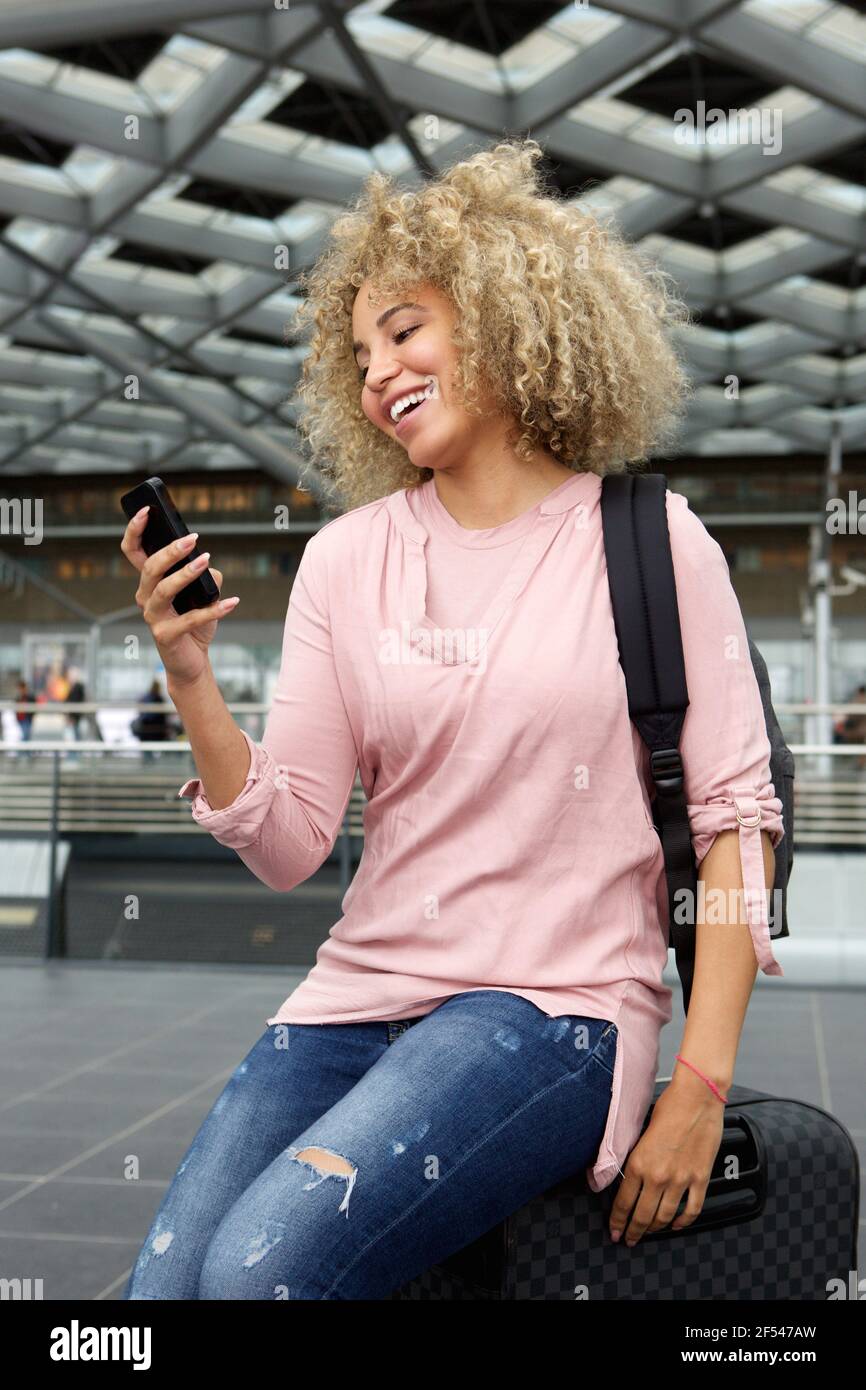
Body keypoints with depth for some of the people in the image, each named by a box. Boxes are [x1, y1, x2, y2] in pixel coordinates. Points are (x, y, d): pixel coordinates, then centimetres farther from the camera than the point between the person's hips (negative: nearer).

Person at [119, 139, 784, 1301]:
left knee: (263, 1261, -24)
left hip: (555, 1007, -3)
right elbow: (289, 846, 3)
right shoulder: (345, 558, 7)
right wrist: (191, 681, -12)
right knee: (161, 1284, -14)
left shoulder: (650, 541, -1)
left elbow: (736, 813, -2)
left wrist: (699, 1089, -8)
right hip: (361, 992, 4)